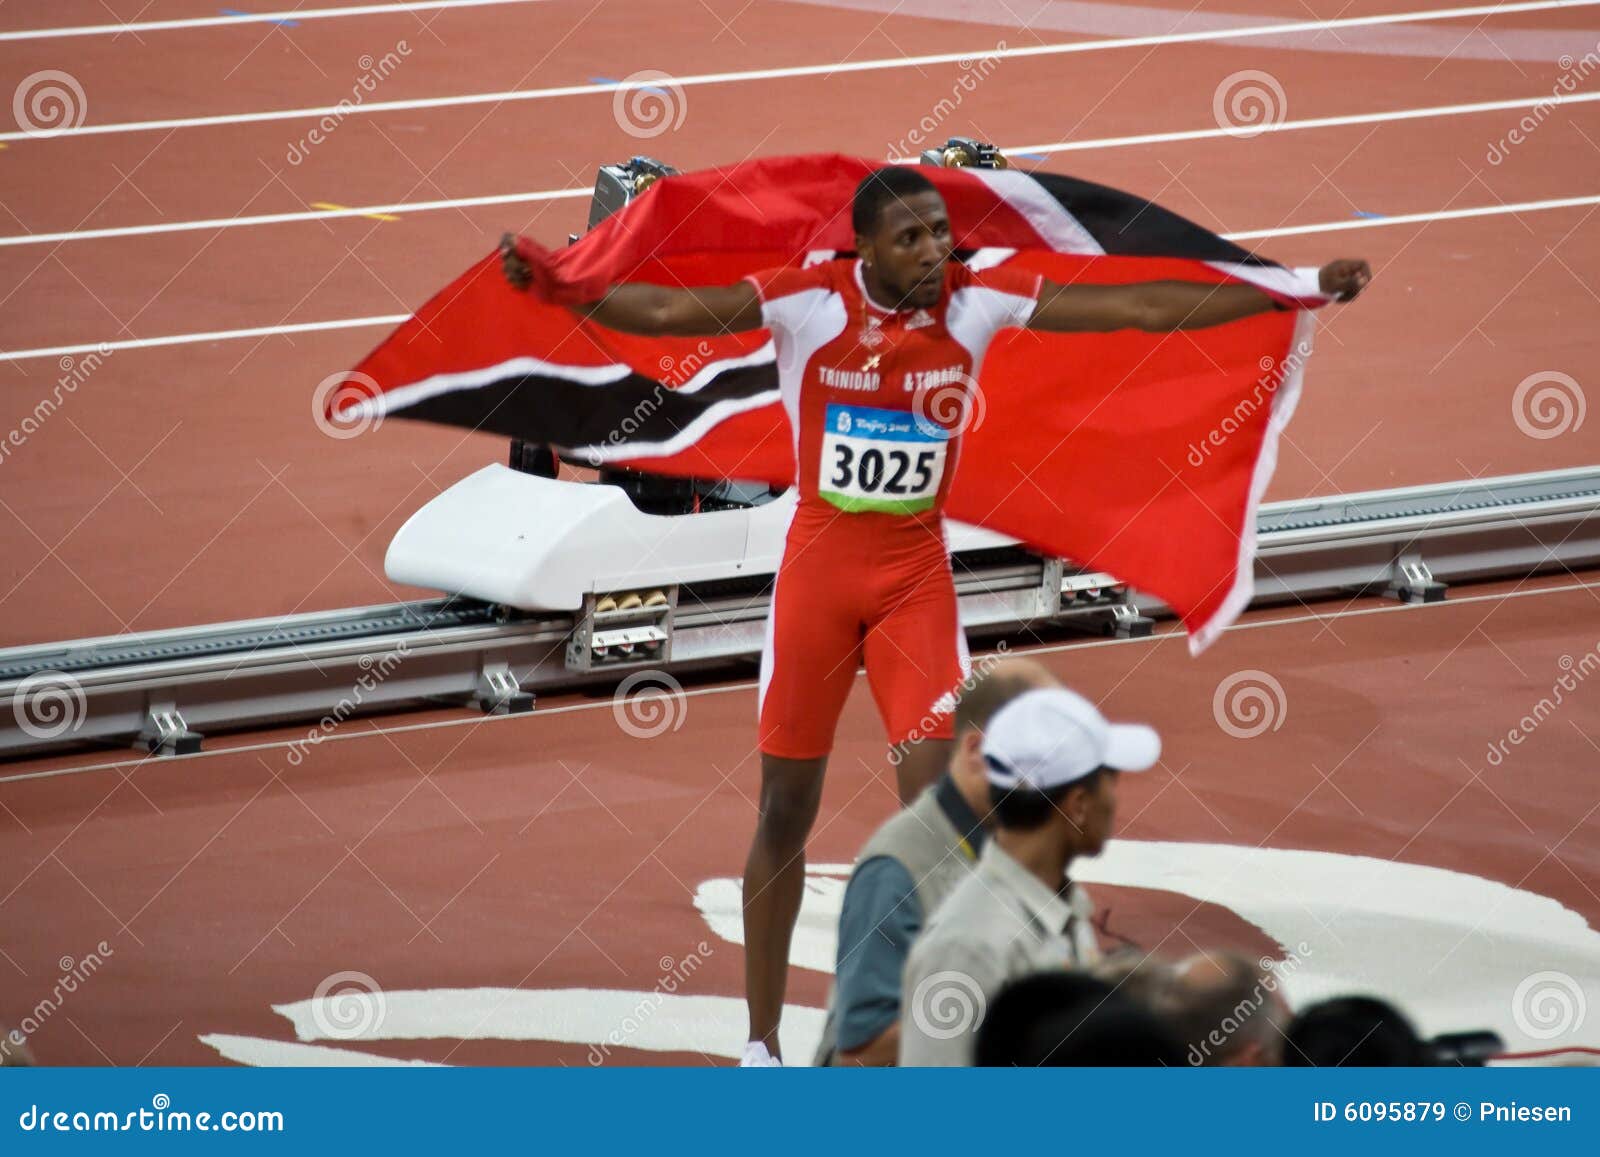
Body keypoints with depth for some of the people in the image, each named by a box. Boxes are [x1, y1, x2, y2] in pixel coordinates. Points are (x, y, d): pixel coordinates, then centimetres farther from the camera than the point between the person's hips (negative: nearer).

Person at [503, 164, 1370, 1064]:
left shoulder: (980, 302, -8)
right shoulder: (808, 302, -13)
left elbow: (1145, 309, -7)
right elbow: (664, 312, -18)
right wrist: (548, 285, -34)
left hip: (917, 574, 1)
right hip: (819, 565, -1)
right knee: (787, 811, 6)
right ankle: (763, 1042, 19)